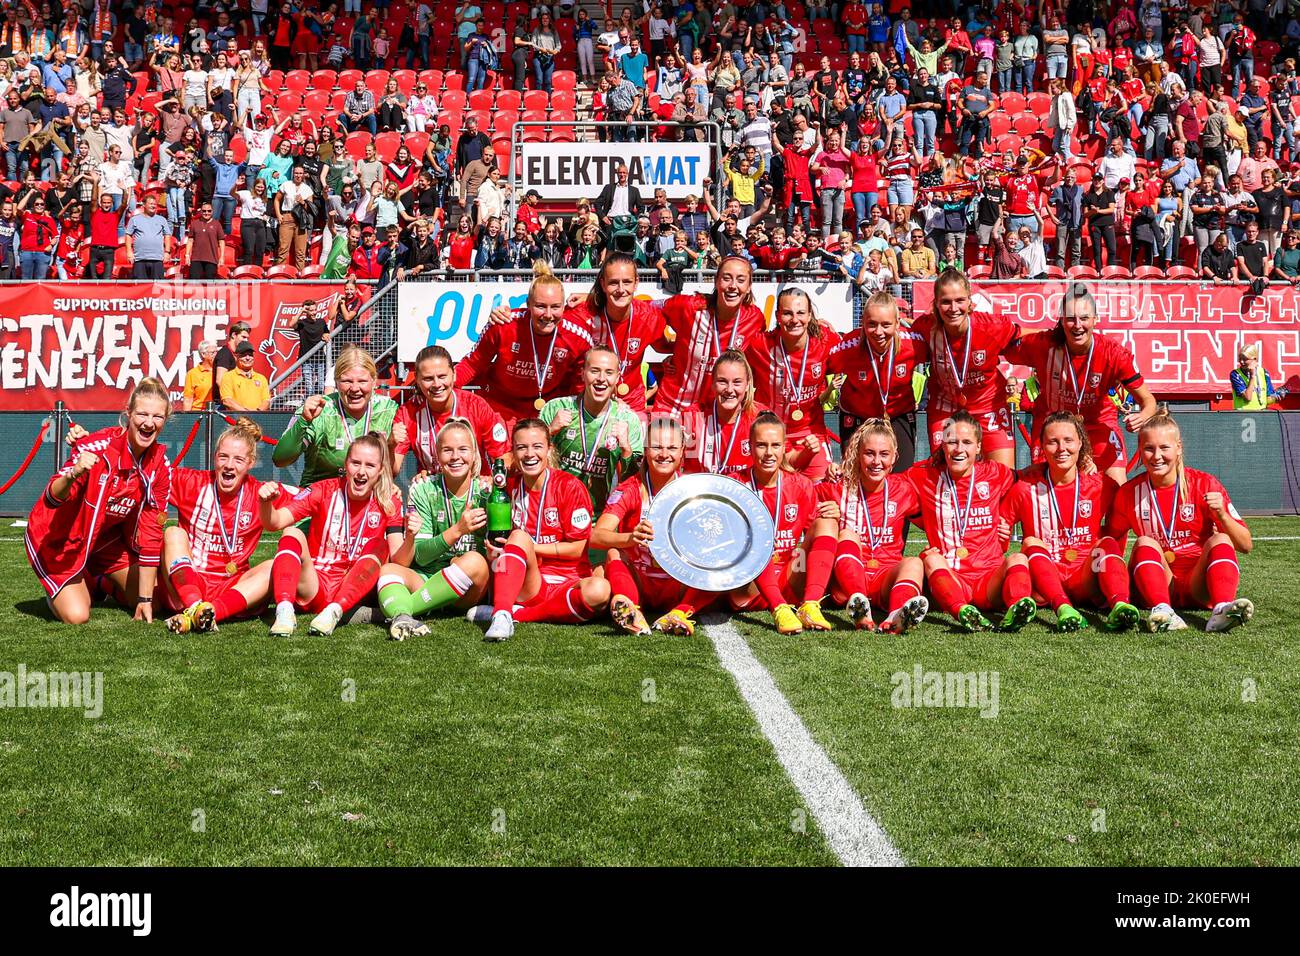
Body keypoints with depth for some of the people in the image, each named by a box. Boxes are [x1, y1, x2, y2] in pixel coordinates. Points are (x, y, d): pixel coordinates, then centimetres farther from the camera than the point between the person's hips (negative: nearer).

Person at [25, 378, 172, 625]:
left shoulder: (160, 467, -13)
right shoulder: (97, 447, -27)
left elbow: (150, 535, -10)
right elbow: (51, 499, -32)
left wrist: (146, 599, -12)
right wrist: (72, 475, -55)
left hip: (107, 539, 5)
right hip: (59, 539, -5)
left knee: (155, 603, 1)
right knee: (76, 616, -18)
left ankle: (102, 583, 28)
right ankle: (57, 592, 17)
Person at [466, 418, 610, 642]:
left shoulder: (570, 486, -3)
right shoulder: (509, 488, 8)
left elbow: (576, 549, -6)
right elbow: (499, 538, 17)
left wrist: (530, 547, -11)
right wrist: (494, 552, -7)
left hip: (567, 583, -1)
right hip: (524, 585, 2)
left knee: (599, 589, -35)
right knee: (519, 536, -28)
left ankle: (516, 613, -28)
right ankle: (502, 615, -43)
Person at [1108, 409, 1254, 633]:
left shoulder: (1205, 484, -3)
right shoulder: (1128, 493, 1)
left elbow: (1245, 546, -4)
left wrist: (1221, 514, -21)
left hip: (1199, 583, 0)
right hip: (1157, 584, 0)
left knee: (1220, 540, -25)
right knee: (1145, 543, -25)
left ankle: (1222, 610, -49)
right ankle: (1162, 611, -50)